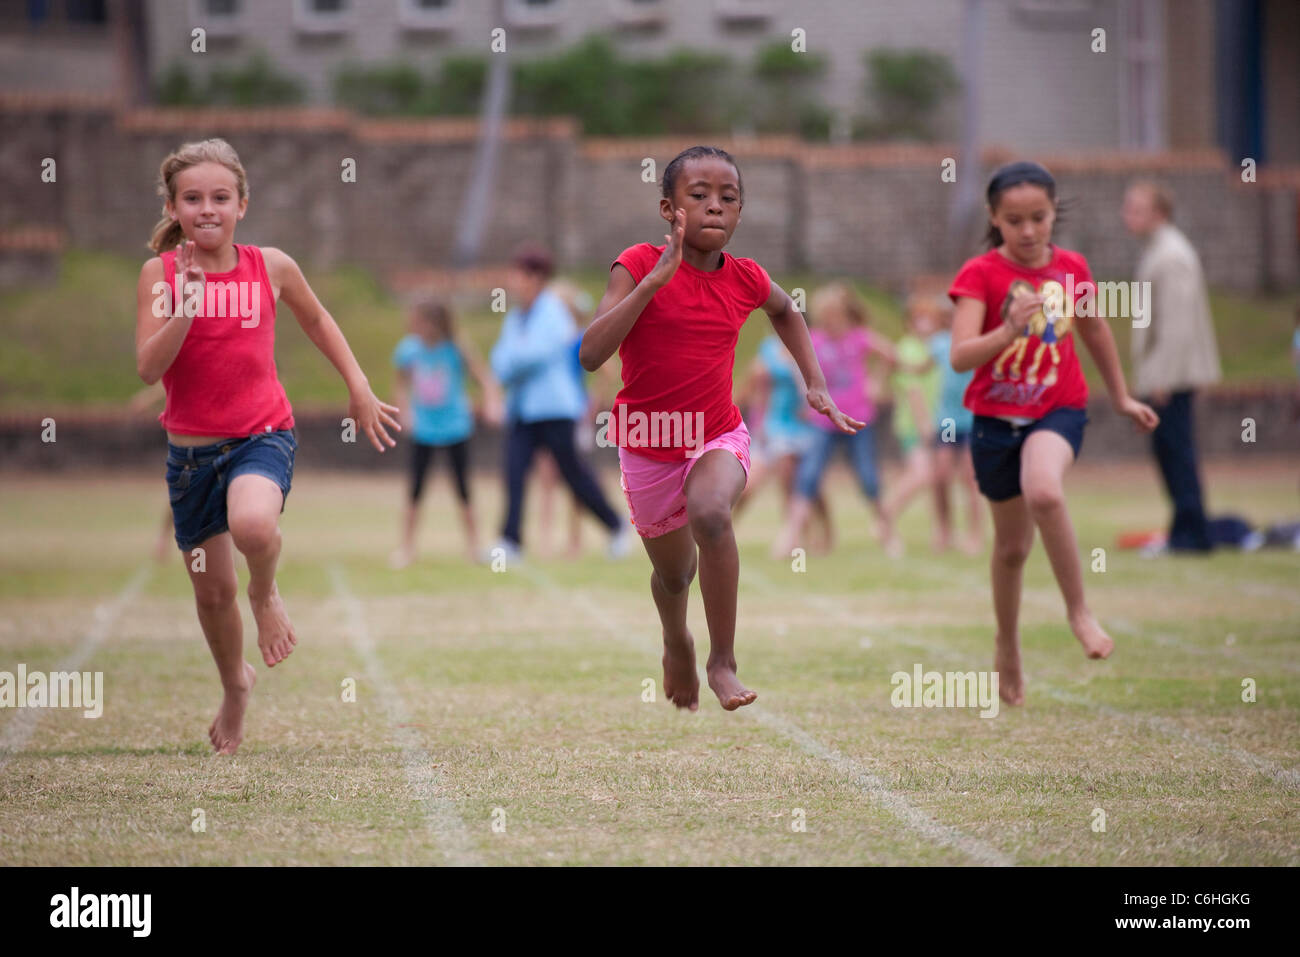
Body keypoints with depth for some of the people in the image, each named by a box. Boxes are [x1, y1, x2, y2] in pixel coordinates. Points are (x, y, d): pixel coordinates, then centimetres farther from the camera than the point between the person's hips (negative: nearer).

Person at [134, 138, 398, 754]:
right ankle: (235, 684, 40)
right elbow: (147, 367, -16)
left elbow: (316, 320, 17)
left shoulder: (270, 267, -4)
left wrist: (359, 389, 16)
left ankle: (267, 595, 1)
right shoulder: (160, 273, -7)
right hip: (191, 447, 1)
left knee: (253, 525, -34)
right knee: (212, 590, 10)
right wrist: (185, 310, -29)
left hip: (263, 434, -1)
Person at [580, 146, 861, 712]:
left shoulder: (745, 279, -4)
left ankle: (723, 660, -23)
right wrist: (654, 280, -32)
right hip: (648, 446, 0)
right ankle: (676, 643, 54)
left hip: (718, 437, 0)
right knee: (674, 573, 17)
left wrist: (815, 383, 12)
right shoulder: (639, 266, -14)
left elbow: (785, 312, 22)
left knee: (710, 512, -34)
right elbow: (590, 355, -28)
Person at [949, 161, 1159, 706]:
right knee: (1012, 544, 11)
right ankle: (1008, 651, 34)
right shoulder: (980, 275, -10)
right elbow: (960, 357, -22)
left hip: (1058, 411, 0)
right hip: (995, 417, 0)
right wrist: (1010, 330, -39)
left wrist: (1122, 398, 28)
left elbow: (1095, 331, 19)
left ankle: (1078, 610, -16)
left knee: (1044, 492, -33)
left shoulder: (1072, 269, 0)